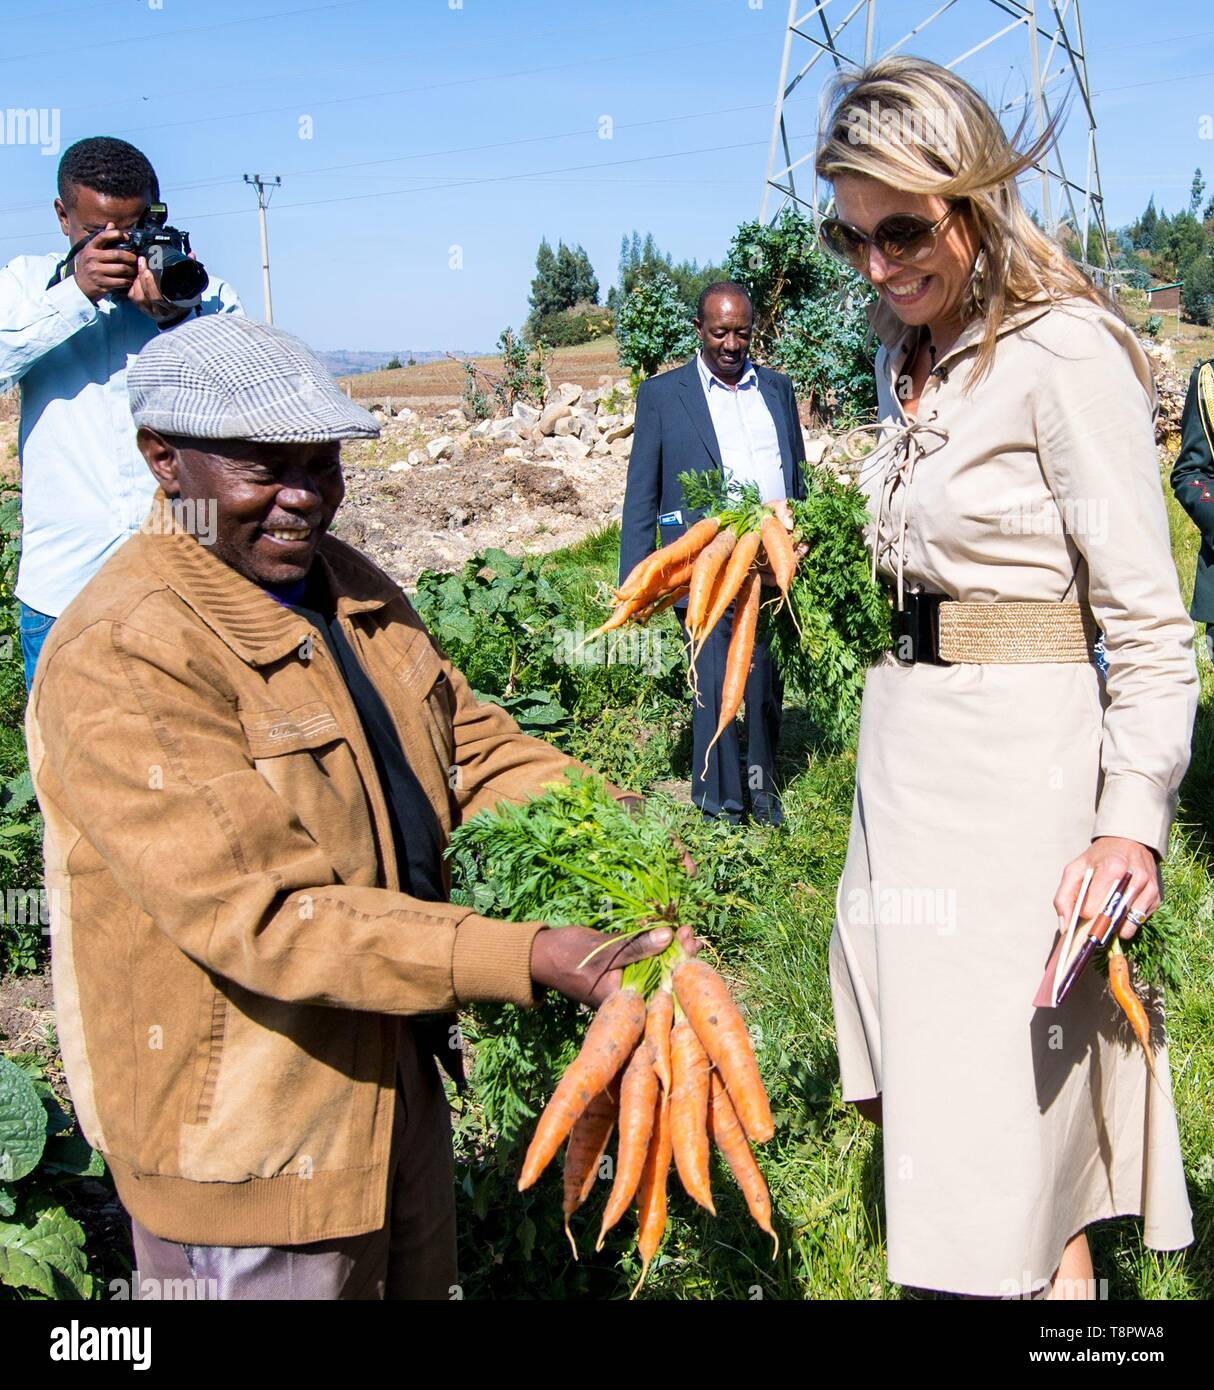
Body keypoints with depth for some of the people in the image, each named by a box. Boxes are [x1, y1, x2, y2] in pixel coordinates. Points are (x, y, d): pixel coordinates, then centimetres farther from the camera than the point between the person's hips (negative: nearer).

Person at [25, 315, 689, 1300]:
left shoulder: (349, 588, 3)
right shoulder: (122, 659, -24)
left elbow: (465, 738, 9)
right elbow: (261, 912, -30)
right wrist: (527, 960, -36)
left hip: (397, 1072, 8)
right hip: (246, 1126, -8)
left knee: (420, 1280, 25)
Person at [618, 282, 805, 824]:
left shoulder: (777, 388, 15)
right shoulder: (661, 394, 4)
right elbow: (641, 495, 4)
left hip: (775, 568, 4)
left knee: (766, 687, 10)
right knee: (715, 690, -6)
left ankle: (762, 790, 26)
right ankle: (720, 806, 8)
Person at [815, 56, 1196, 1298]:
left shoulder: (1066, 355, -13)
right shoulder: (904, 354, 12)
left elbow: (1149, 620, -14)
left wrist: (1134, 816, -20)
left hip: (1017, 752, -8)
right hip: (905, 735, 8)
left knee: (1020, 1123, -1)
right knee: (929, 1089, 15)